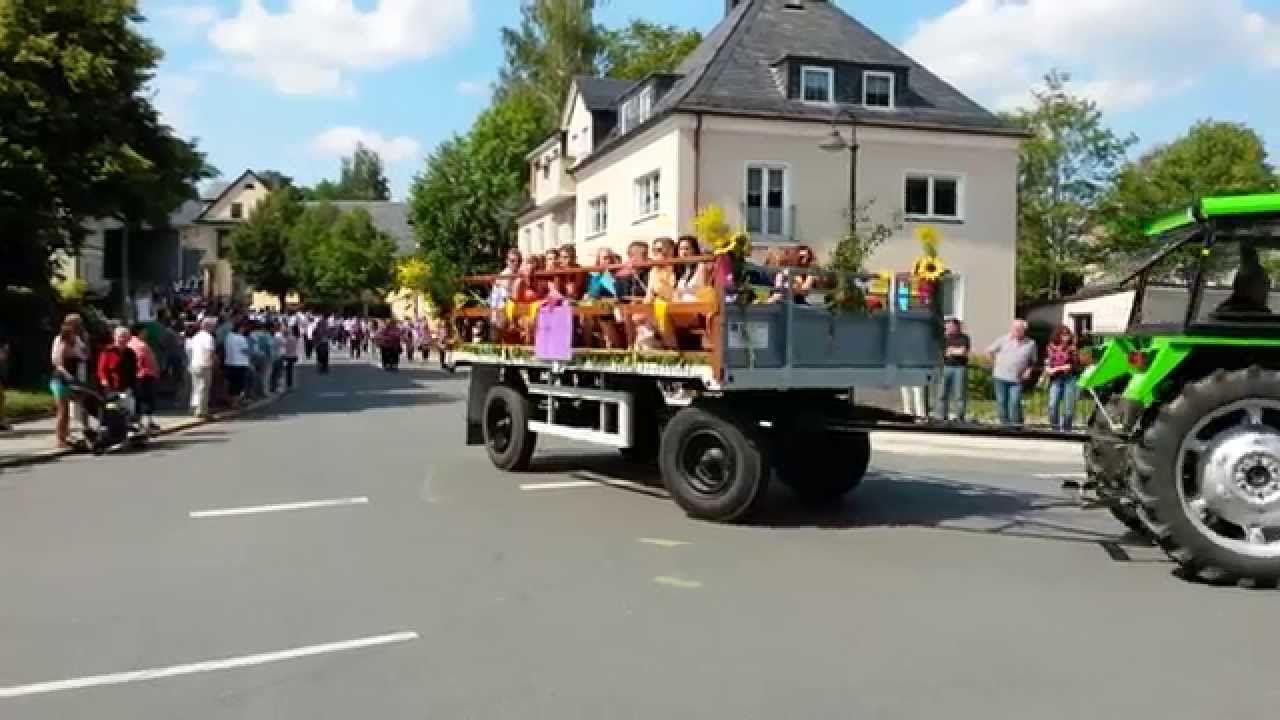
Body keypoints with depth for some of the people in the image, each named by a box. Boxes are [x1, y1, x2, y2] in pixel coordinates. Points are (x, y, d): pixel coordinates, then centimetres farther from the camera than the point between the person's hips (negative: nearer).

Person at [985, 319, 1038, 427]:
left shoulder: (1031, 343, 6)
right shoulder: (1004, 339, 5)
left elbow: (1033, 361, 16)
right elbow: (989, 351, 12)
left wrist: (1029, 370, -2)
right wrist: (995, 364, 8)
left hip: (1017, 380, -1)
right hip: (1001, 377, 1)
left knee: (1015, 403, -11)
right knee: (1002, 402, 3)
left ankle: (1016, 426, -3)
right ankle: (1004, 425, 13)